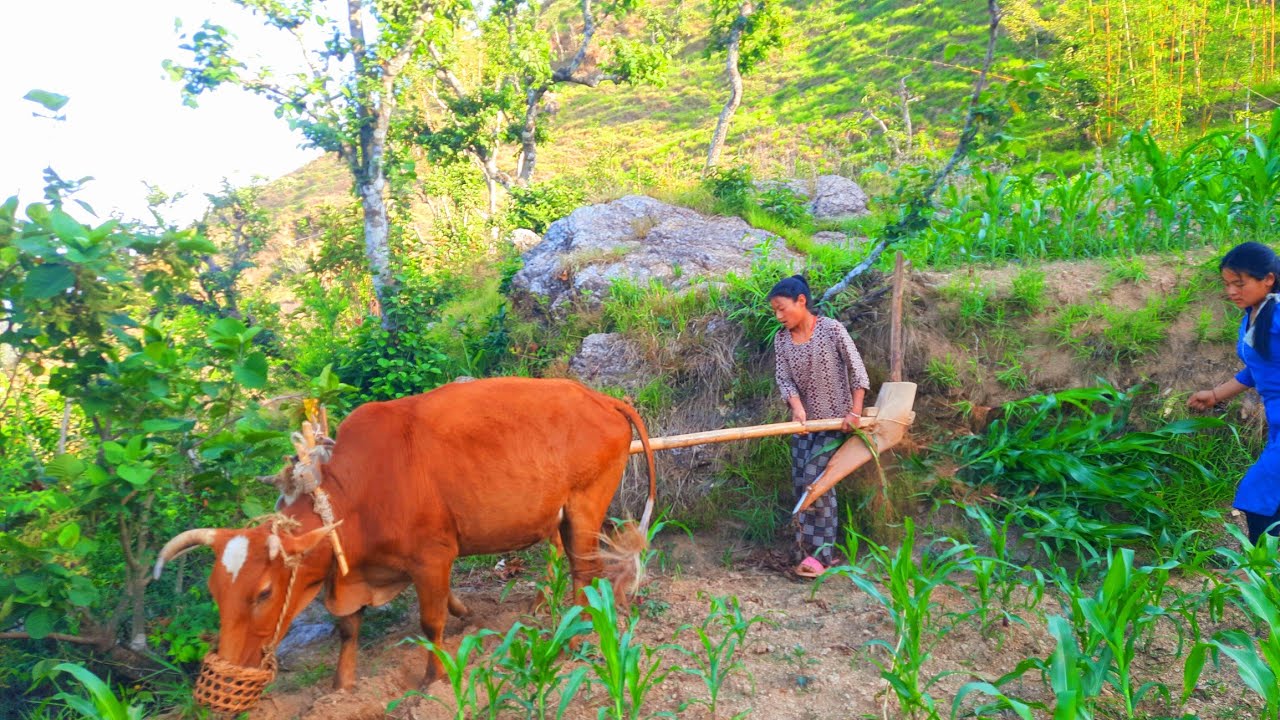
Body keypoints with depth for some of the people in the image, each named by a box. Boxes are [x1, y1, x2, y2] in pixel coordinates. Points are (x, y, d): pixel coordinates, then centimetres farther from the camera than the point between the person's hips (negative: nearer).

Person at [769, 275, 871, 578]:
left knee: (816, 480, -13)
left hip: (835, 420, -6)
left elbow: (857, 370, -9)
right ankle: (808, 551, 15)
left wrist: (855, 411, -13)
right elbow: (784, 379, -5)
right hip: (804, 421, 6)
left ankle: (820, 555, -7)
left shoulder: (831, 329, -13)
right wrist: (796, 407, -24)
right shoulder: (781, 340, 2)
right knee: (801, 484, 5)